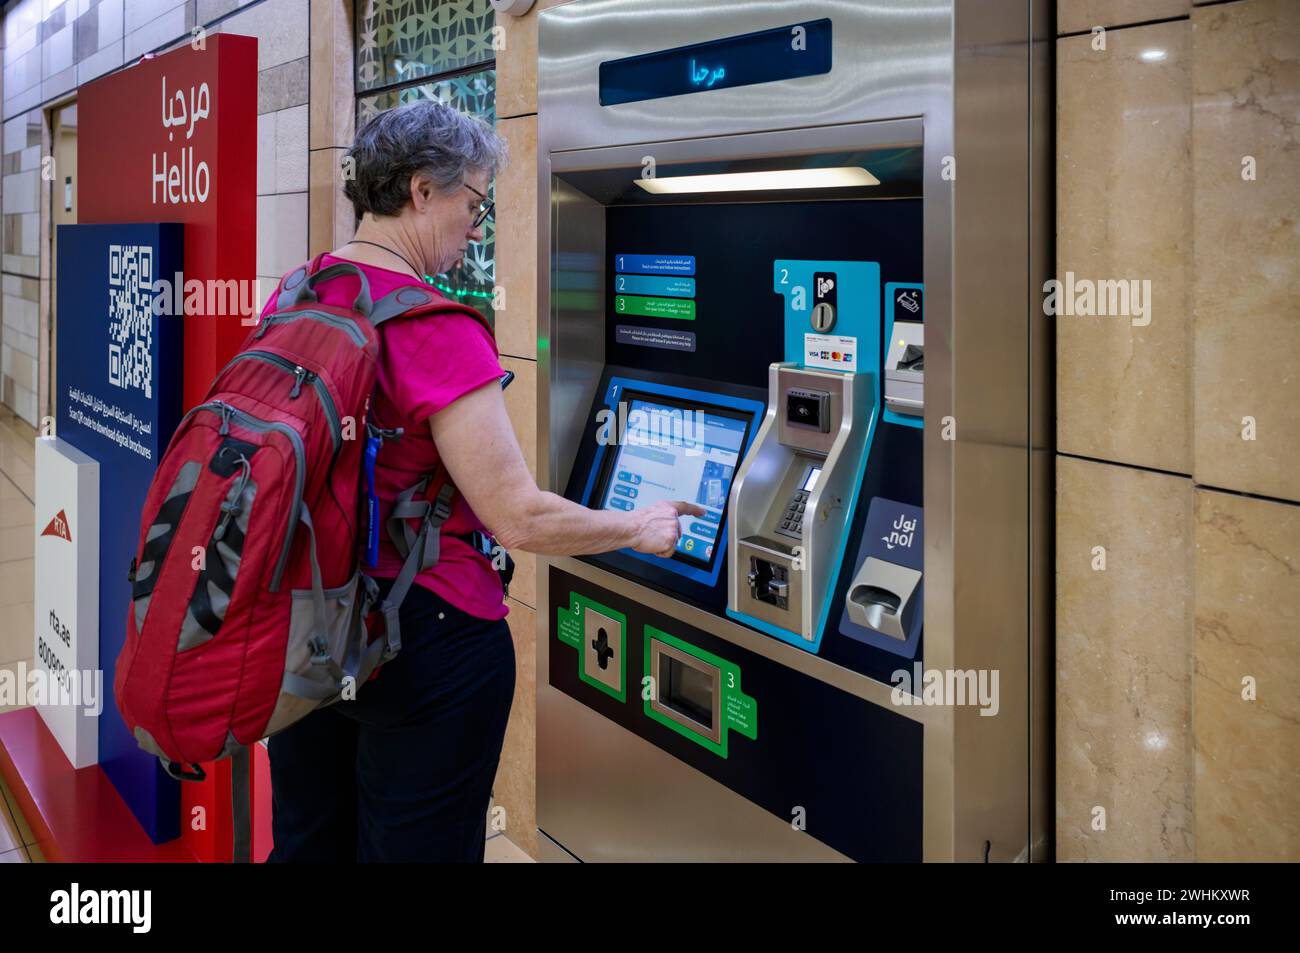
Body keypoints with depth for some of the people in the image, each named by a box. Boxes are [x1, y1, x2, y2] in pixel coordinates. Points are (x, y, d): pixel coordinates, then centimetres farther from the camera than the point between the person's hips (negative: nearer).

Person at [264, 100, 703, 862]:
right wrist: (639, 529, -6)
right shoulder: (435, 330, -22)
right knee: (417, 847, 9)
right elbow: (520, 520, -22)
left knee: (307, 842, 21)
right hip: (423, 640, -8)